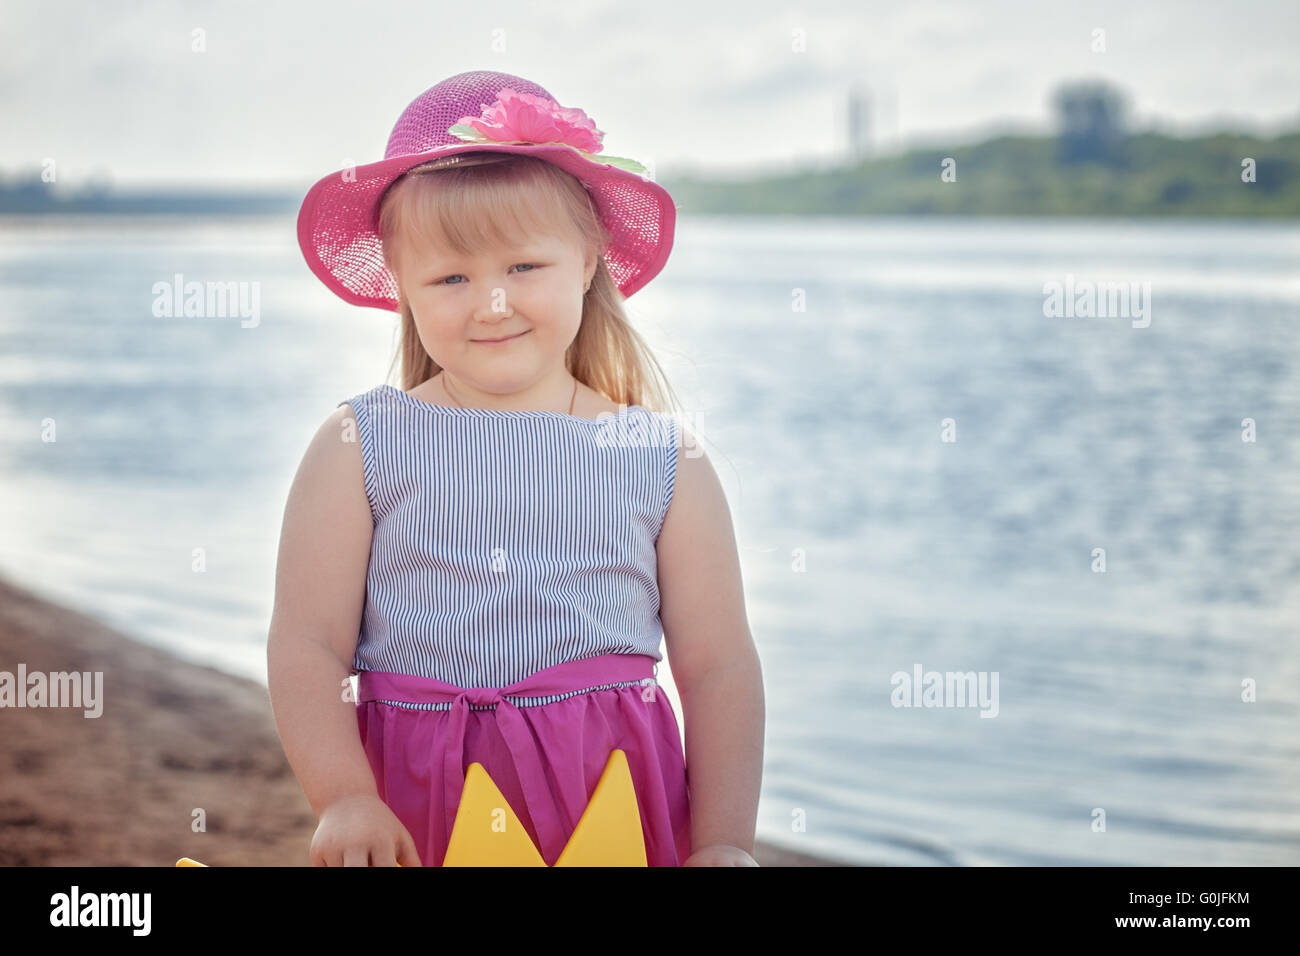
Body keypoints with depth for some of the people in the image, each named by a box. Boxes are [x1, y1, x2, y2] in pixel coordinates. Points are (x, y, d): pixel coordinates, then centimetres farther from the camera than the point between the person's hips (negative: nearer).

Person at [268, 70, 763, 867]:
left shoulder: (666, 462, 2)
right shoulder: (360, 448, 0)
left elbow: (720, 667, 3)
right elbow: (307, 648, -3)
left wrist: (725, 841, -4)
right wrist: (345, 800, -15)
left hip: (612, 803, 1)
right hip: (412, 804, 0)